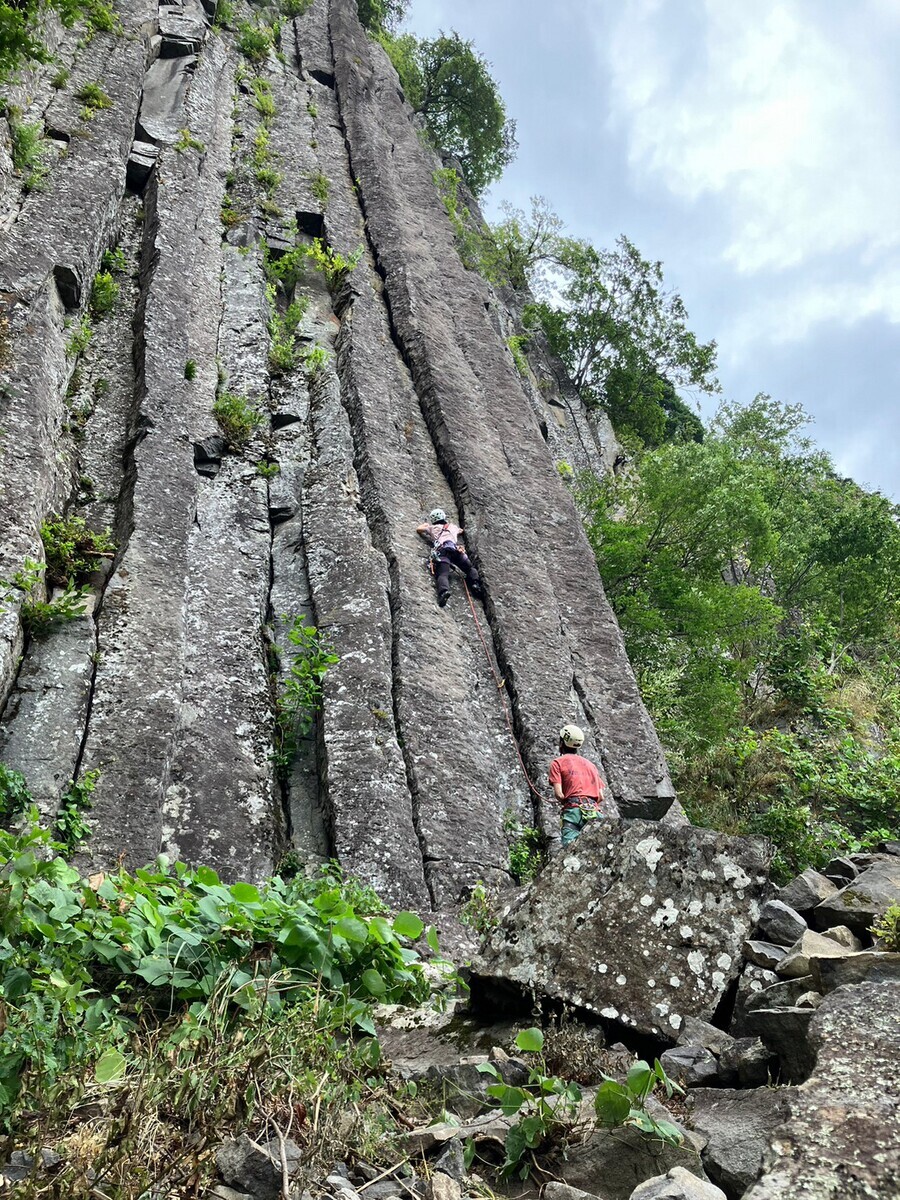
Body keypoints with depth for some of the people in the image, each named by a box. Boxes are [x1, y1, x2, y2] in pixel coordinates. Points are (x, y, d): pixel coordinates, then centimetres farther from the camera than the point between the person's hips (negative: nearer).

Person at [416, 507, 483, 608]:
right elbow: (461, 531, 60)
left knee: (442, 574, -21)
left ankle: (444, 590, -50)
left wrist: (426, 524, 61)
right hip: (456, 548, 2)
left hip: (442, 550, -2)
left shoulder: (433, 528, 31)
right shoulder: (452, 526, 38)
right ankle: (475, 583, -18)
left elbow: (418, 529, 43)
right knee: (470, 569, 12)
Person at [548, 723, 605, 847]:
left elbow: (558, 794, -1)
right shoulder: (590, 764, 29)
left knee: (571, 844, -22)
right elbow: (601, 796, 20)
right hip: (594, 811, 5)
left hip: (574, 810, -5)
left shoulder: (557, 763, 12)